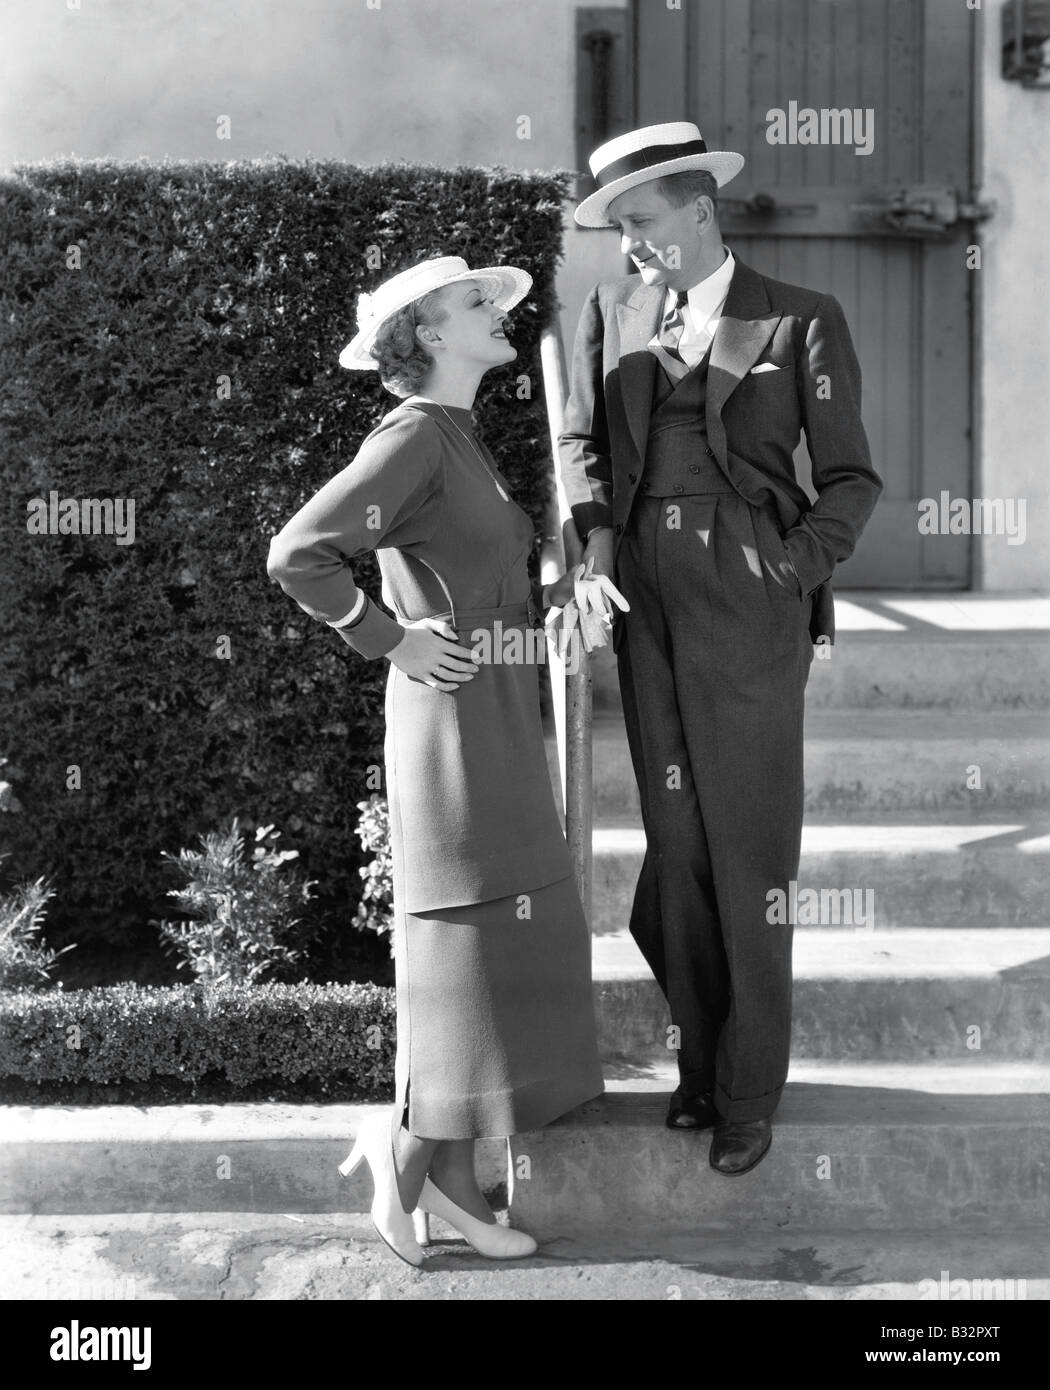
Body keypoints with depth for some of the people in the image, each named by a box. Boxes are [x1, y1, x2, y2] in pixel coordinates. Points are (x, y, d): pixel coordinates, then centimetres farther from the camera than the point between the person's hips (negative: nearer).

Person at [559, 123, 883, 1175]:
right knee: (676, 845, 8)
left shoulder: (803, 322, 0)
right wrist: (595, 531, 2)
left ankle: (749, 1090, 12)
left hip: (747, 612, -4)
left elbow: (851, 478, 3)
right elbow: (581, 438, 20)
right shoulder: (612, 311, 12)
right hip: (645, 604, 4)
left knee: (750, 855, 1)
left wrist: (799, 564, -12)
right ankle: (698, 1058, 22)